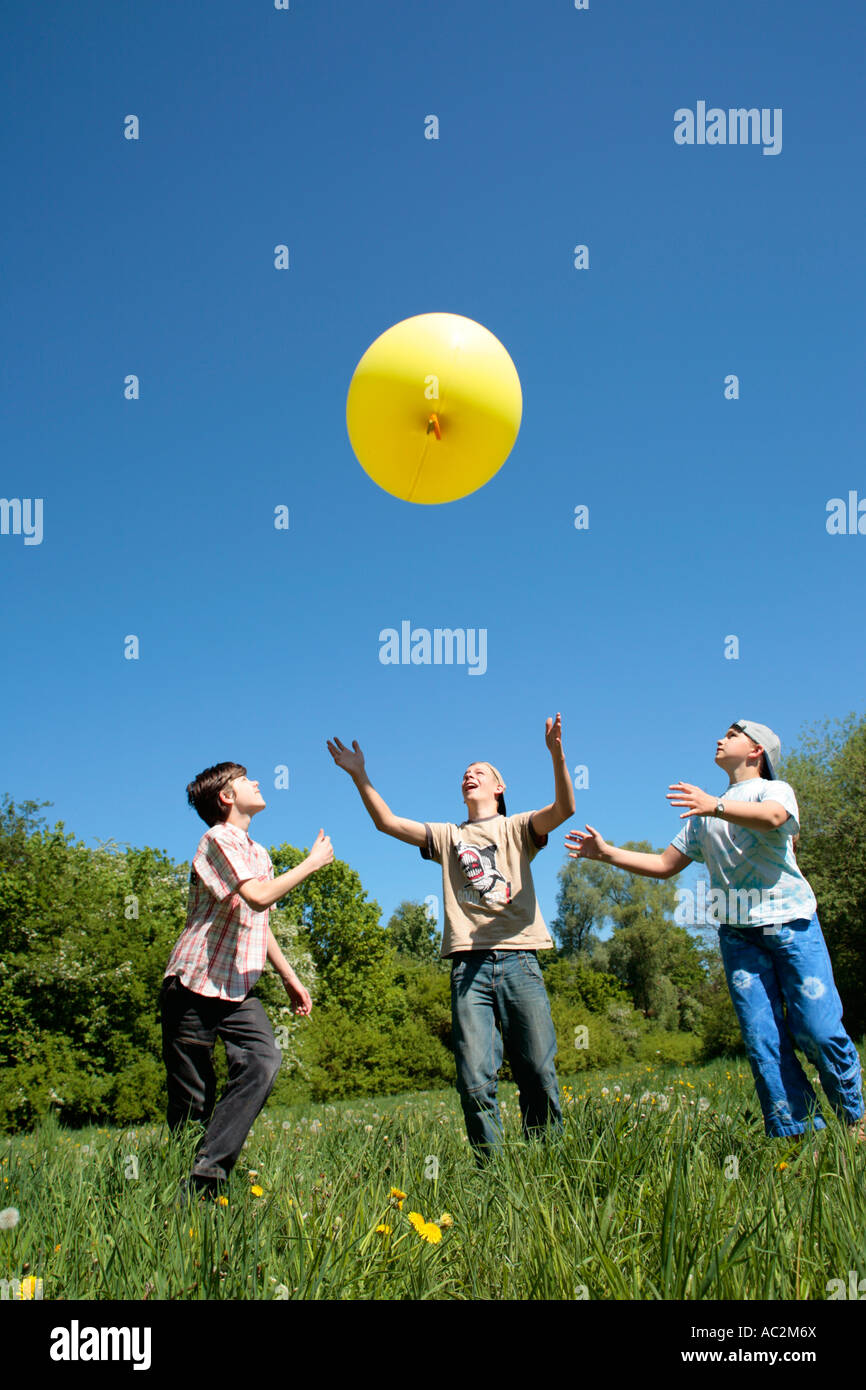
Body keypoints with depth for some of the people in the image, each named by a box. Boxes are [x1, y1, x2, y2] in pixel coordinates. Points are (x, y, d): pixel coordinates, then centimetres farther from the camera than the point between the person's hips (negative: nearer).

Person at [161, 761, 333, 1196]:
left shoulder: (259, 854, 18)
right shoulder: (219, 839, -10)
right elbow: (257, 898, -25)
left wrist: (290, 978, 21)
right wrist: (312, 863, -13)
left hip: (238, 989, 7)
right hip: (195, 984, -7)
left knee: (263, 1061, -18)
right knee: (193, 1099, -3)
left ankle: (208, 1172, -18)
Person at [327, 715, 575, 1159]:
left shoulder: (517, 828, 14)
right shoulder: (447, 835, 21)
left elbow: (564, 808, -3)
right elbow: (387, 822, 13)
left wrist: (556, 754, -19)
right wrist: (360, 776, 3)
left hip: (517, 960, -1)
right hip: (469, 965, 2)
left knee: (537, 1073, -3)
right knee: (475, 1080, -5)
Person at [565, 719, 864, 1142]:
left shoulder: (776, 789, 5)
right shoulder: (705, 816, 24)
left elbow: (772, 818, -20)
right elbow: (665, 865, 26)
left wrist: (716, 806, -38)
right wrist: (606, 853, 15)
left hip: (791, 922, -5)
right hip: (737, 931, 5)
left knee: (817, 1029, -10)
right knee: (762, 1040, -4)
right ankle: (797, 1135, 0)